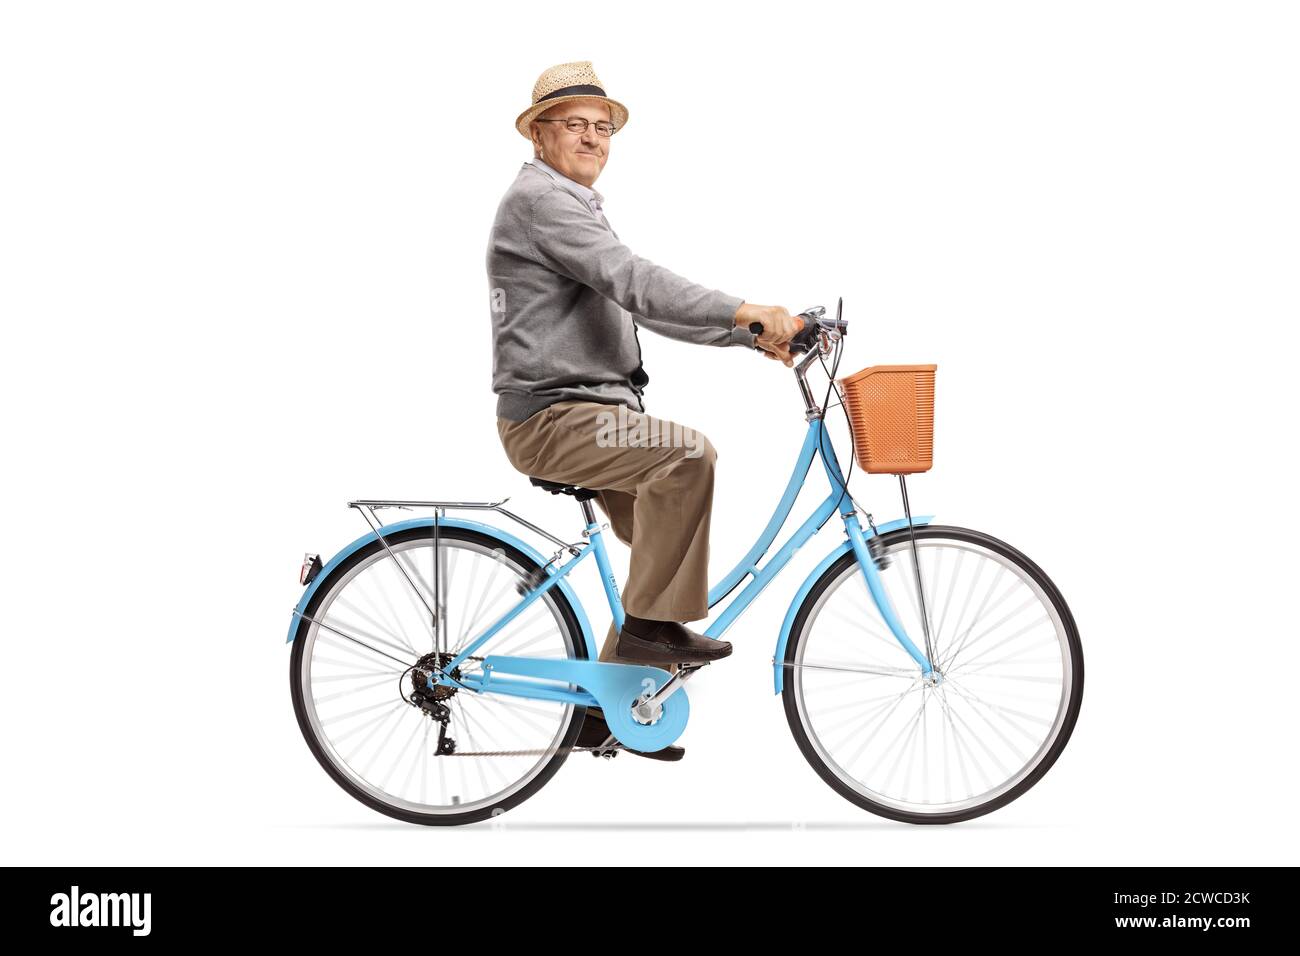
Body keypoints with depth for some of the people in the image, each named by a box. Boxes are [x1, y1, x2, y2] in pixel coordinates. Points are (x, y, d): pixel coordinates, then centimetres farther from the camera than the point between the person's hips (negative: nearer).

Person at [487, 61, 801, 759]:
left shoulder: (579, 207, 23)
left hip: (595, 409, 10)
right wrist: (743, 310, -32)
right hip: (553, 416, -10)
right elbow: (630, 279, -25)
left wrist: (753, 336, 8)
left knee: (667, 551, 8)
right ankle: (654, 623, -19)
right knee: (687, 454, -30)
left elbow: (651, 306, 19)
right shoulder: (538, 198, -10)